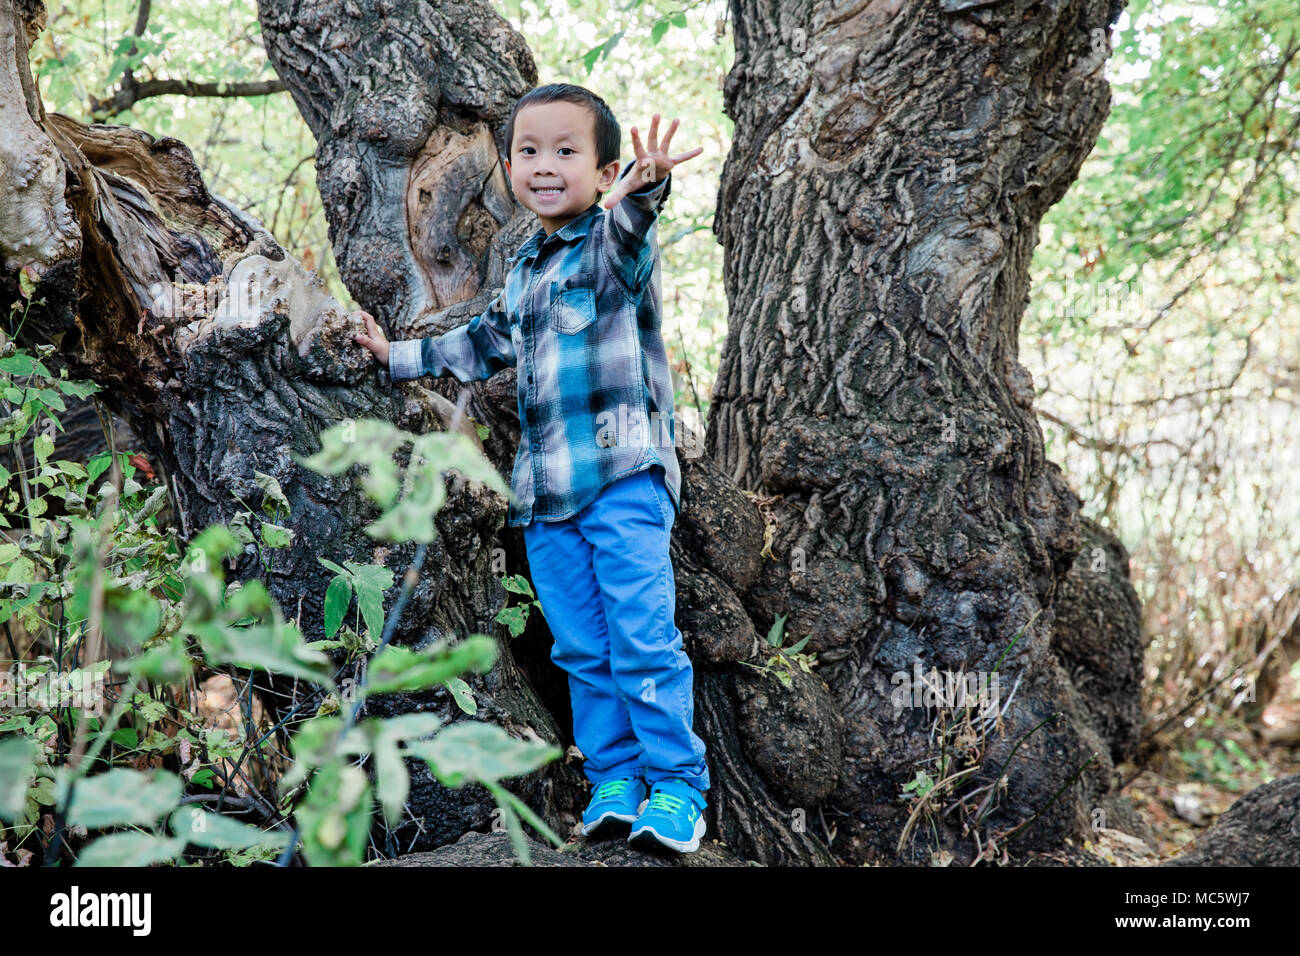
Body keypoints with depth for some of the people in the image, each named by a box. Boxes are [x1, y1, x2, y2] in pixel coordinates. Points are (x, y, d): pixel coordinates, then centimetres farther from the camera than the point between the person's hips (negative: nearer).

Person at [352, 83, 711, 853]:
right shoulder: (526, 268, 19)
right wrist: (401, 357, 42)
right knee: (581, 651, 10)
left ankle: (678, 785, 1)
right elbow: (488, 342, 36)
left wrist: (644, 190, -53)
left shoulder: (615, 246, -3)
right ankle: (614, 781, 20)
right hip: (545, 487, 7)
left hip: (625, 477, -7)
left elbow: (624, 235, -30)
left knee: (643, 639, -10)